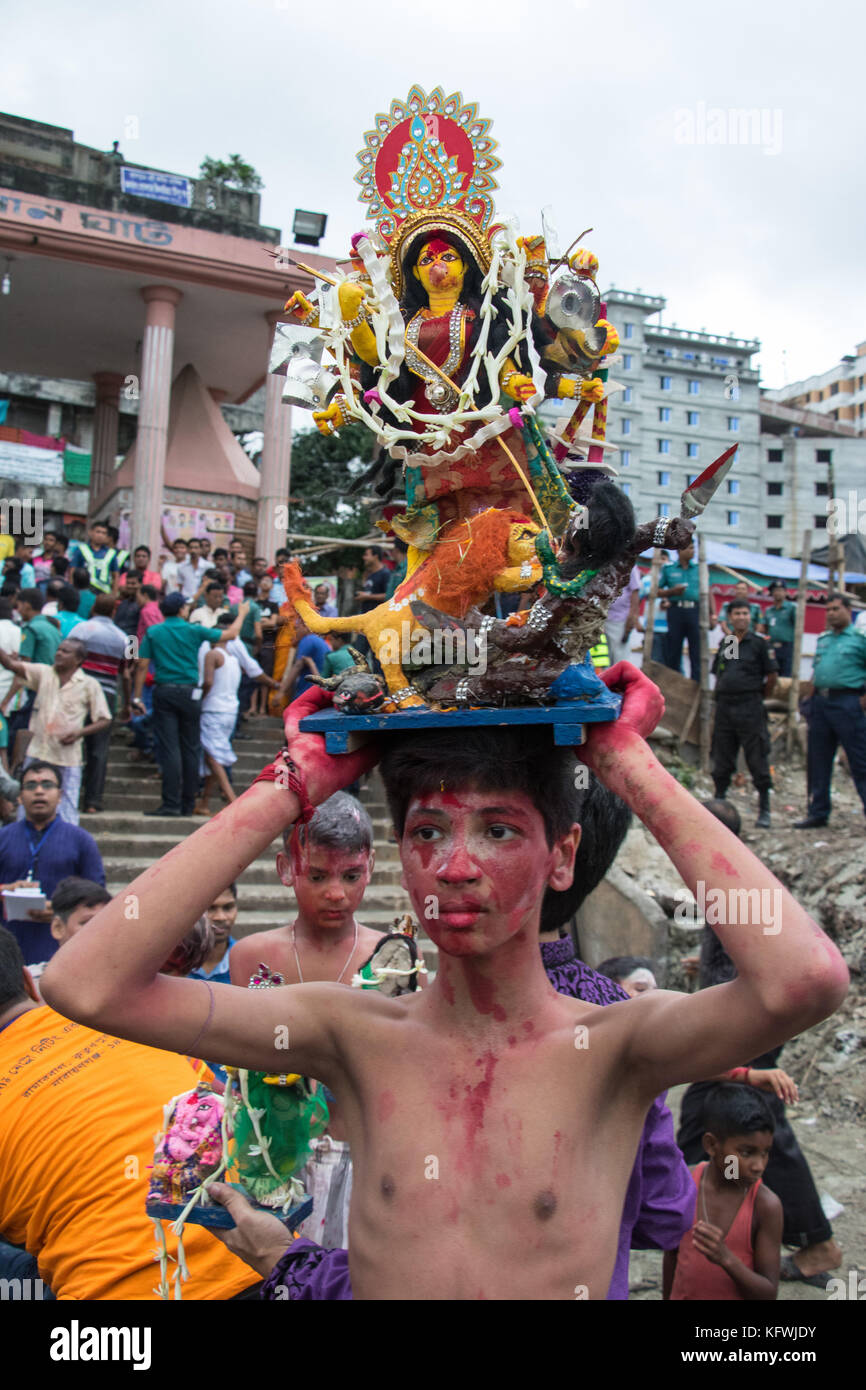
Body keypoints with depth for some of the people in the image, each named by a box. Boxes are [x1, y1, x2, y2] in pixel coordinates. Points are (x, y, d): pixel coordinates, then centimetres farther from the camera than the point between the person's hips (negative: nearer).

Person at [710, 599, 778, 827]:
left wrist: (760, 698, 5)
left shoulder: (759, 643, -1)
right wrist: (720, 697, 12)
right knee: (722, 760, 9)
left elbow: (772, 677, 0)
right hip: (724, 706, 5)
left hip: (750, 708, -5)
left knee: (758, 759, -3)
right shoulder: (724, 643, 13)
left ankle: (764, 810, 2)